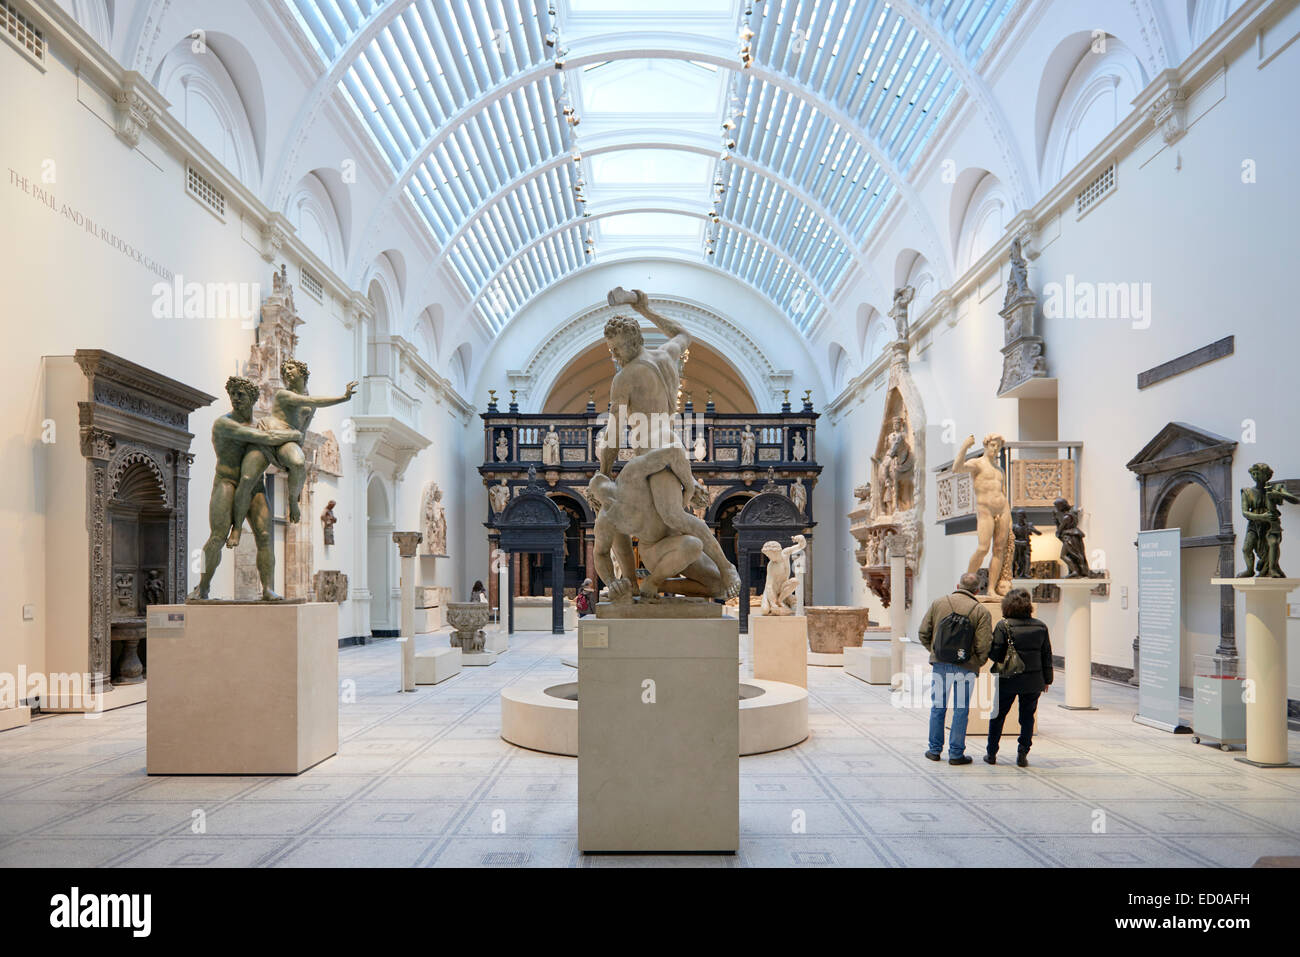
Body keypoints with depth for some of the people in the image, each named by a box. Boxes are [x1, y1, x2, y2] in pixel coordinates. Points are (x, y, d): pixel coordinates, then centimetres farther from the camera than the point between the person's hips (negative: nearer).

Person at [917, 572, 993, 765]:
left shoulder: (938, 603, 3)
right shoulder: (981, 611, -5)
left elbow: (923, 632, 3)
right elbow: (984, 644, -11)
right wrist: (978, 663, 7)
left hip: (940, 663, 2)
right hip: (965, 666, -2)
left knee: (938, 707, 13)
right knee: (961, 709, 7)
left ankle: (935, 749, 19)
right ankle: (956, 753, 10)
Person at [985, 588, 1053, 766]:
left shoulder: (1003, 626, -11)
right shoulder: (1040, 626, 1)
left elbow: (995, 654, -13)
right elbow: (1047, 656, 6)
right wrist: (1047, 680, 14)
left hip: (1008, 680, -2)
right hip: (1033, 682, 3)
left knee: (997, 716, 11)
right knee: (1027, 717, 13)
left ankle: (991, 754, 18)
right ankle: (1023, 754, 12)